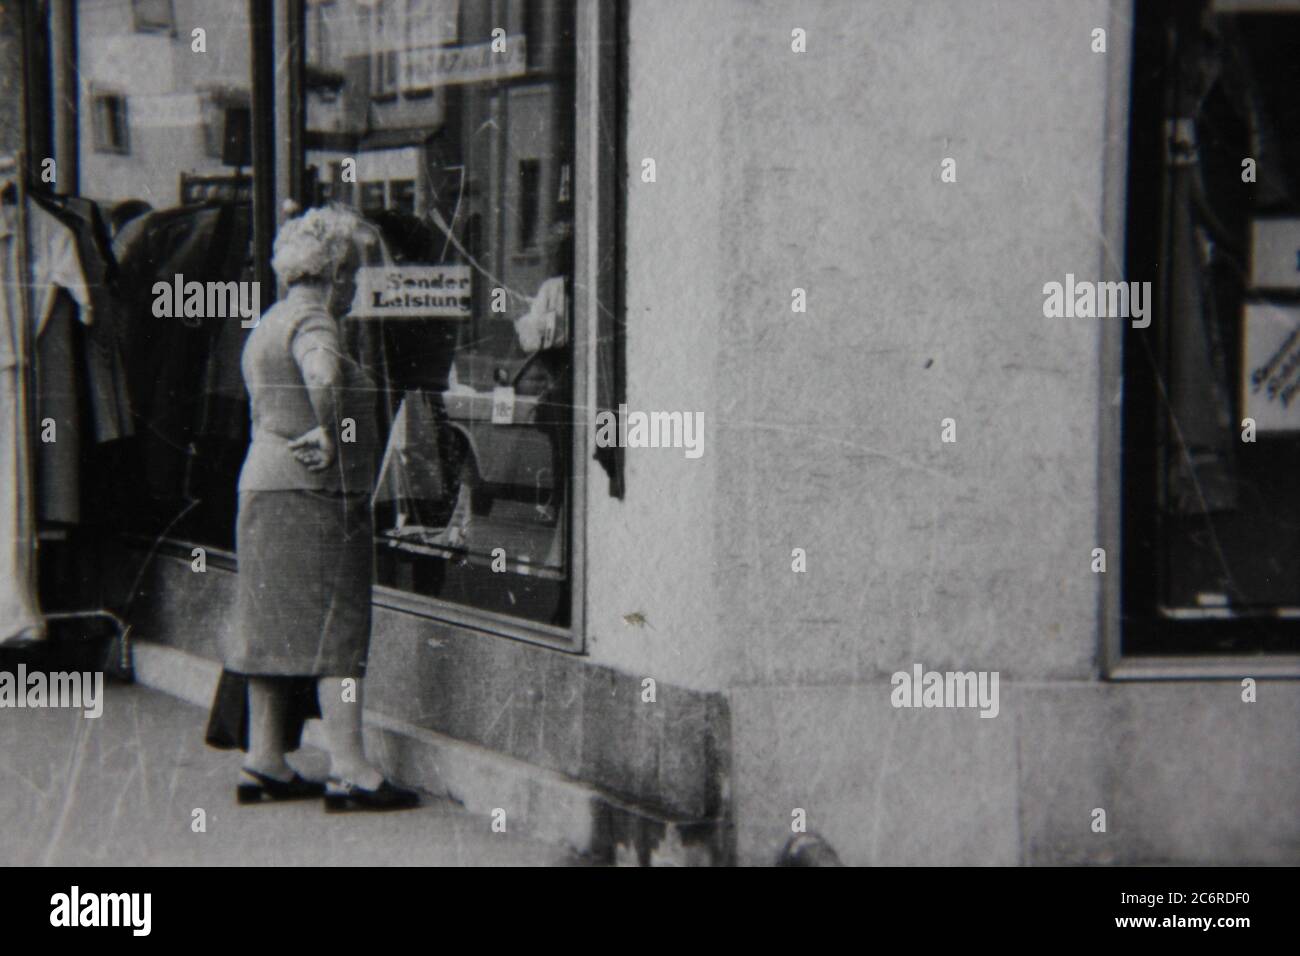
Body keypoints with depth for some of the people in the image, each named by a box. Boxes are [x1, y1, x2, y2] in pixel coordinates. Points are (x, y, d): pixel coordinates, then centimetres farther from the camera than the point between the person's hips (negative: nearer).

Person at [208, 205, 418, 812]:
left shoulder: (268, 324, 20)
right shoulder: (311, 319, -11)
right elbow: (322, 374, -33)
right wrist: (329, 433, -22)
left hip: (264, 488, 10)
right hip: (315, 494, -10)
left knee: (275, 627, 11)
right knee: (335, 627, -8)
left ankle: (264, 763, 15)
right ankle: (348, 771, -8)